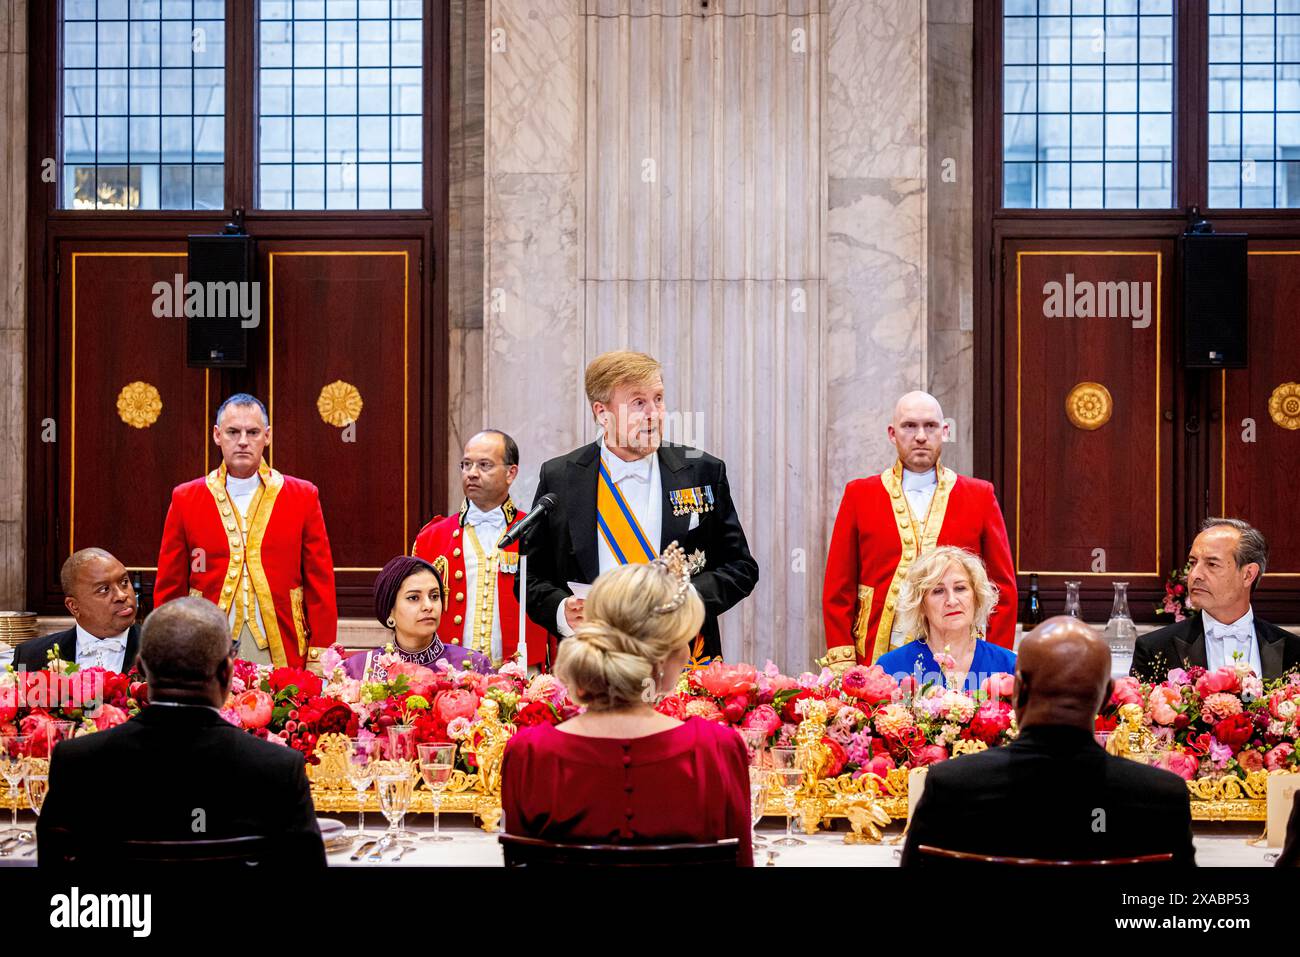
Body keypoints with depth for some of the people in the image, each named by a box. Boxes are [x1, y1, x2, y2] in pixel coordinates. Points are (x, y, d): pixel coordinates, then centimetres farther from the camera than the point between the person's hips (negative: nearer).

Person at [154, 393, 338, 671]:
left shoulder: (303, 497, 7)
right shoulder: (185, 499, 8)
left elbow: (320, 585, 5)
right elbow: (169, 589, 8)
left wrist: (319, 657, -1)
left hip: (283, 657, 0)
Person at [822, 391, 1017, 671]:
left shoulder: (980, 496, 8)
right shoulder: (859, 494, 8)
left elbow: (1003, 588, 7)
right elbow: (838, 590, 6)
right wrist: (843, 664, -3)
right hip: (878, 658, 0)